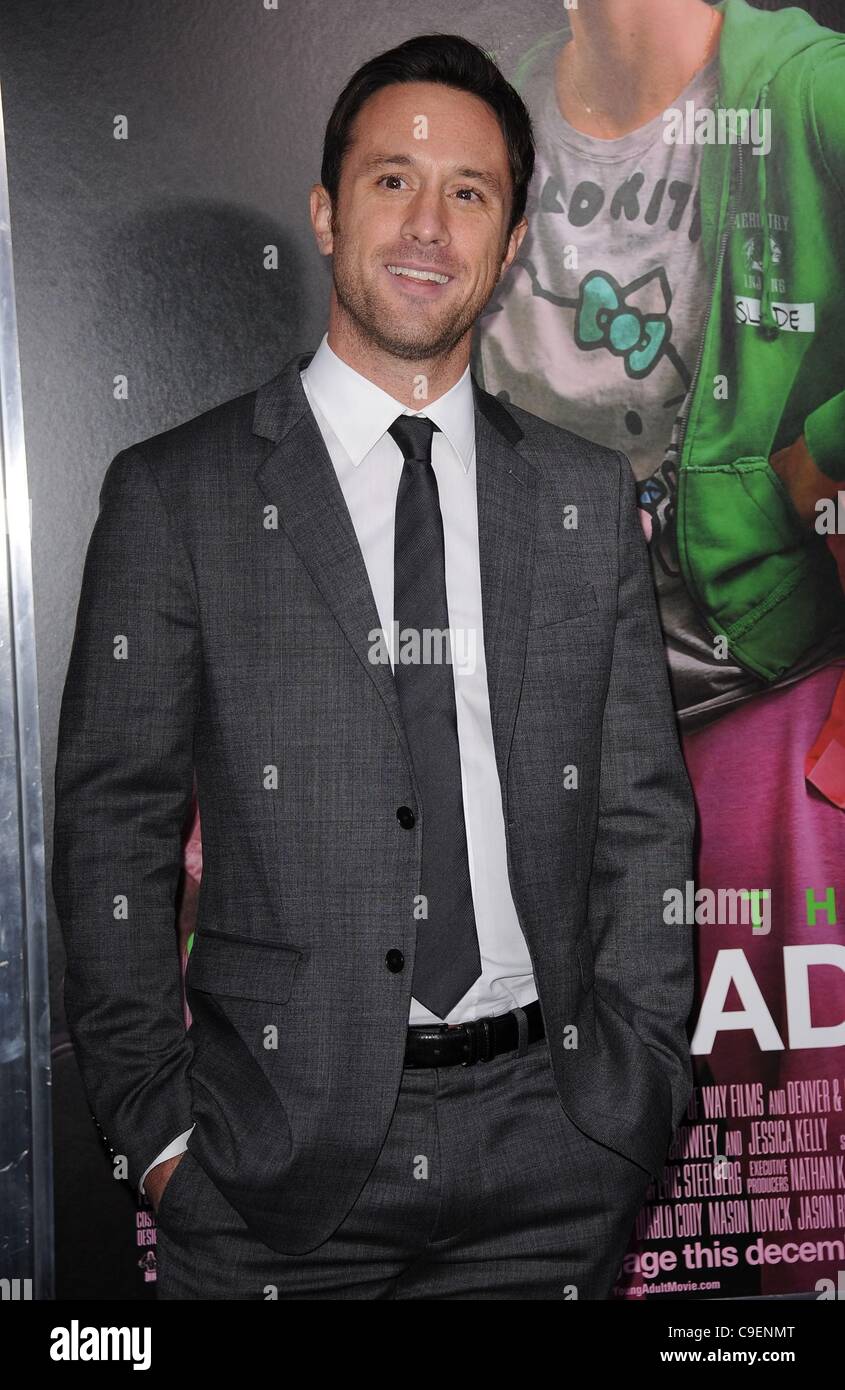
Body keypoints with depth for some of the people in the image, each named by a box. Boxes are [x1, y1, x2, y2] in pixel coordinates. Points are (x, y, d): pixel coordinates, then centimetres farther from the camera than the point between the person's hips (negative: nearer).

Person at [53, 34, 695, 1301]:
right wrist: (158, 1128, -7)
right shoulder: (175, 495, -2)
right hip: (280, 1155, -2)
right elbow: (113, 832, -3)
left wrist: (636, 1091, 0)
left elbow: (644, 817, 6)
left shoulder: (590, 499, 6)